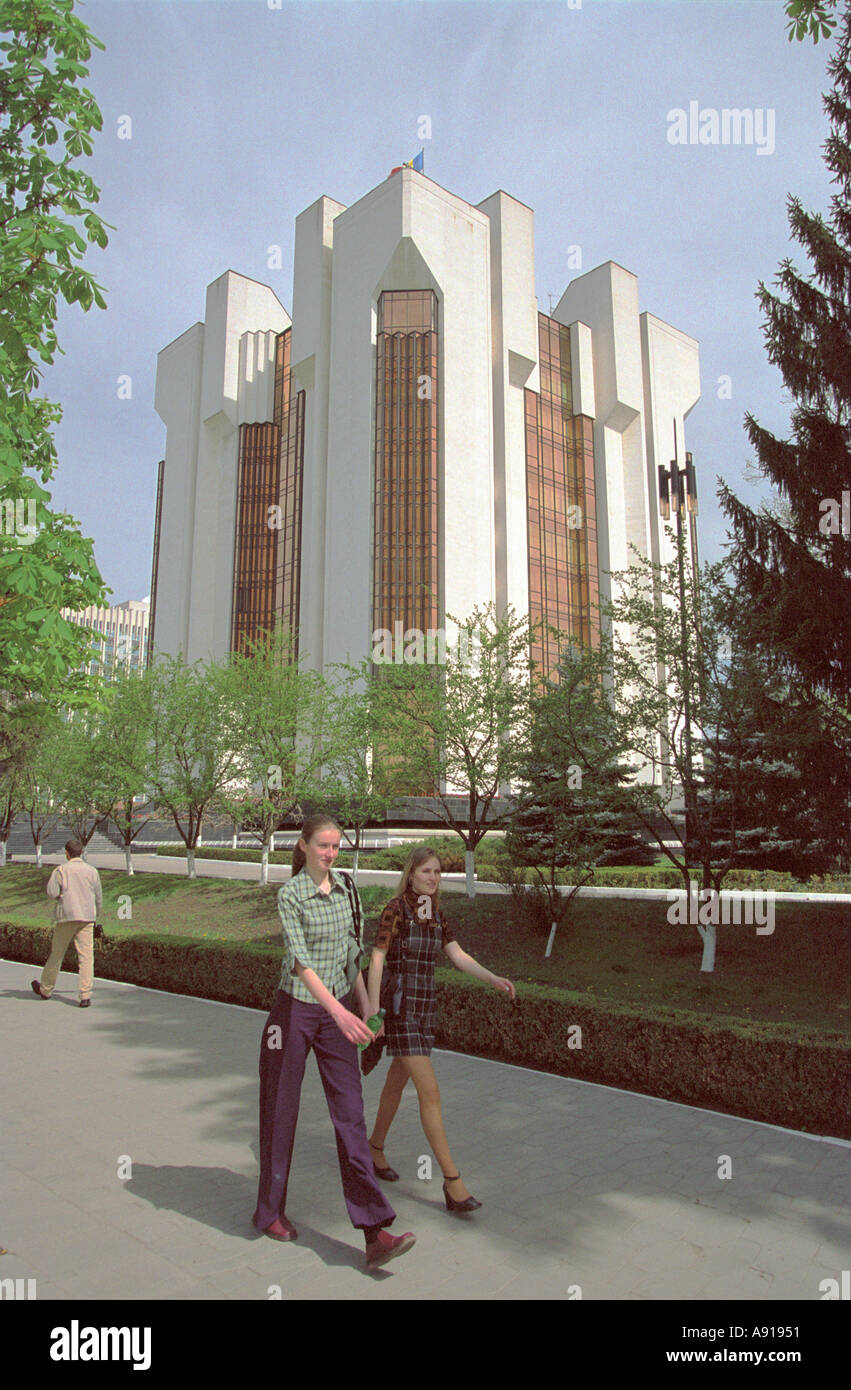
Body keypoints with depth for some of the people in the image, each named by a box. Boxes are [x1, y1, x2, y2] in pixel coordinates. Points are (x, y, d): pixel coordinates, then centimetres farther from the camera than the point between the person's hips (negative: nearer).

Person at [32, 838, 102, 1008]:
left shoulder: (61, 870, -2)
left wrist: (62, 893, 9)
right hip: (87, 917, 1)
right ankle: (85, 995, -7)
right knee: (86, 957, -1)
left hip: (67, 916, -1)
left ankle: (45, 989, 30)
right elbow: (99, 898, 10)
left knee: (57, 954, 13)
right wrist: (96, 916, 22)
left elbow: (51, 892, -13)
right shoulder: (92, 871, 6)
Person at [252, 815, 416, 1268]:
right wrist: (339, 1011, -33)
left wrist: (365, 1005, 10)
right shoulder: (290, 894, -14)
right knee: (281, 1111, 10)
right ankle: (270, 1211, 33)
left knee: (351, 1114, 1)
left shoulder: (345, 887, 4)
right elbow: (300, 961, -24)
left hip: (337, 1010, 5)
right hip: (296, 1008, -4)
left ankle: (375, 1234, 2)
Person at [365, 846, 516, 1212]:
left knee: (398, 1082, 20)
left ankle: (375, 1150, 39)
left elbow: (459, 956, 2)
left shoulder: (435, 913, 6)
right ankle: (452, 1179, -5)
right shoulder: (395, 908, -15)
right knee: (430, 1091, -10)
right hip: (397, 1008, -7)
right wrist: (373, 1012, -21)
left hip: (423, 1007, 8)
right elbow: (377, 959, -17)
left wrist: (494, 979, -12)